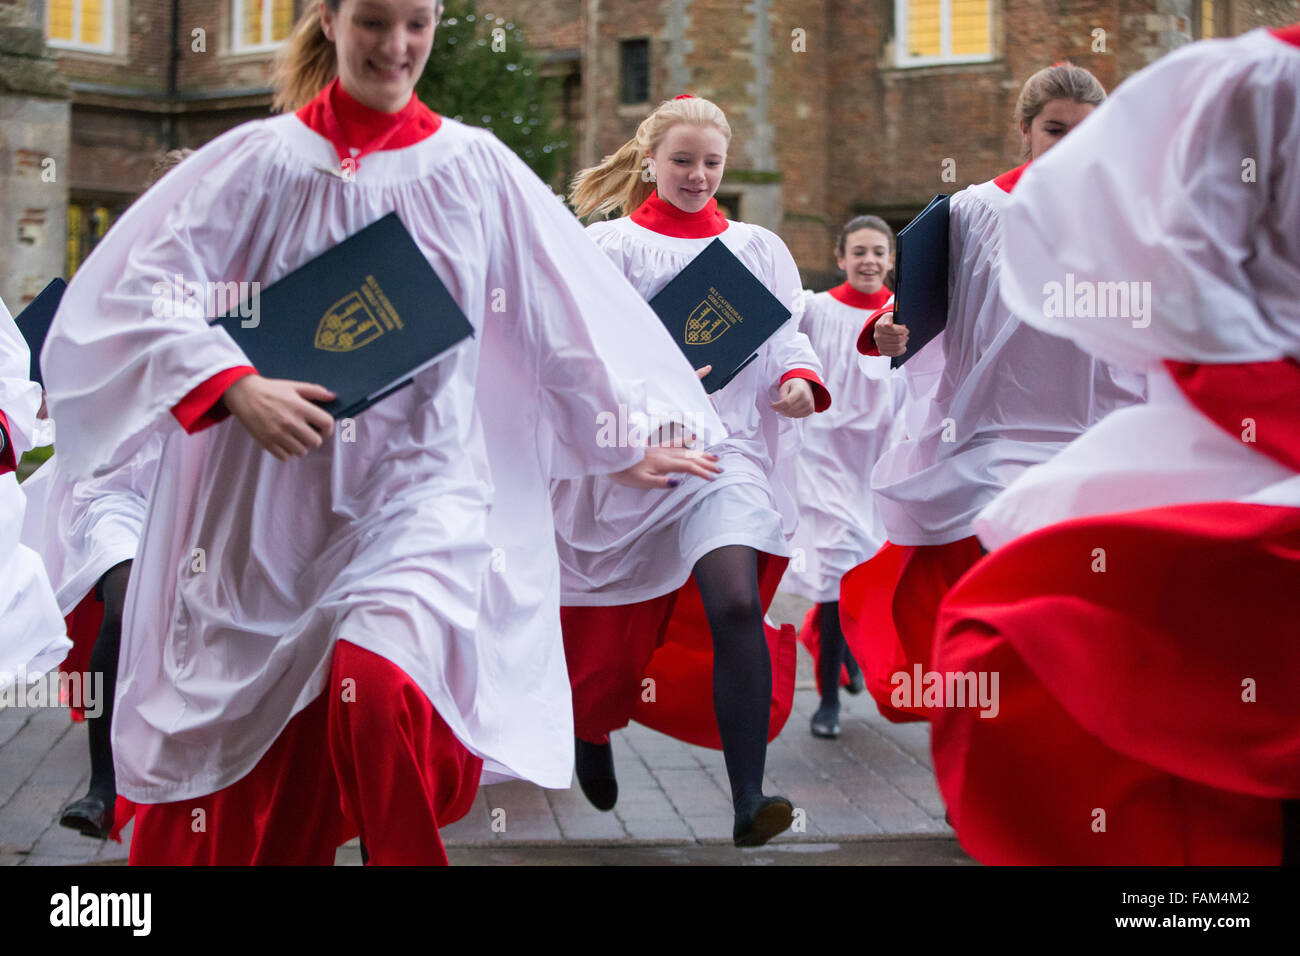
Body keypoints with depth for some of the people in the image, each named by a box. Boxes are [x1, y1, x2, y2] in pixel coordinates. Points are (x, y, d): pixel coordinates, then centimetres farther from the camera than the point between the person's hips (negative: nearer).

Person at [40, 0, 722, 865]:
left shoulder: (476, 167, 4)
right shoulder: (265, 159, 1)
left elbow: (573, 310, 11)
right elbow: (139, 289, -5)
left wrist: (627, 436, 14)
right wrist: (235, 387, -20)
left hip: (422, 480, 0)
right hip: (273, 498, 1)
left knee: (376, 684, -27)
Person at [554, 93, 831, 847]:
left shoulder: (757, 248, 13)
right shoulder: (612, 246, 5)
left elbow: (787, 332, 7)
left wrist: (800, 378, -15)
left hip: (727, 447, 0)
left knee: (737, 607, -22)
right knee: (611, 626, 15)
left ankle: (748, 800, -24)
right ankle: (593, 730, 48)